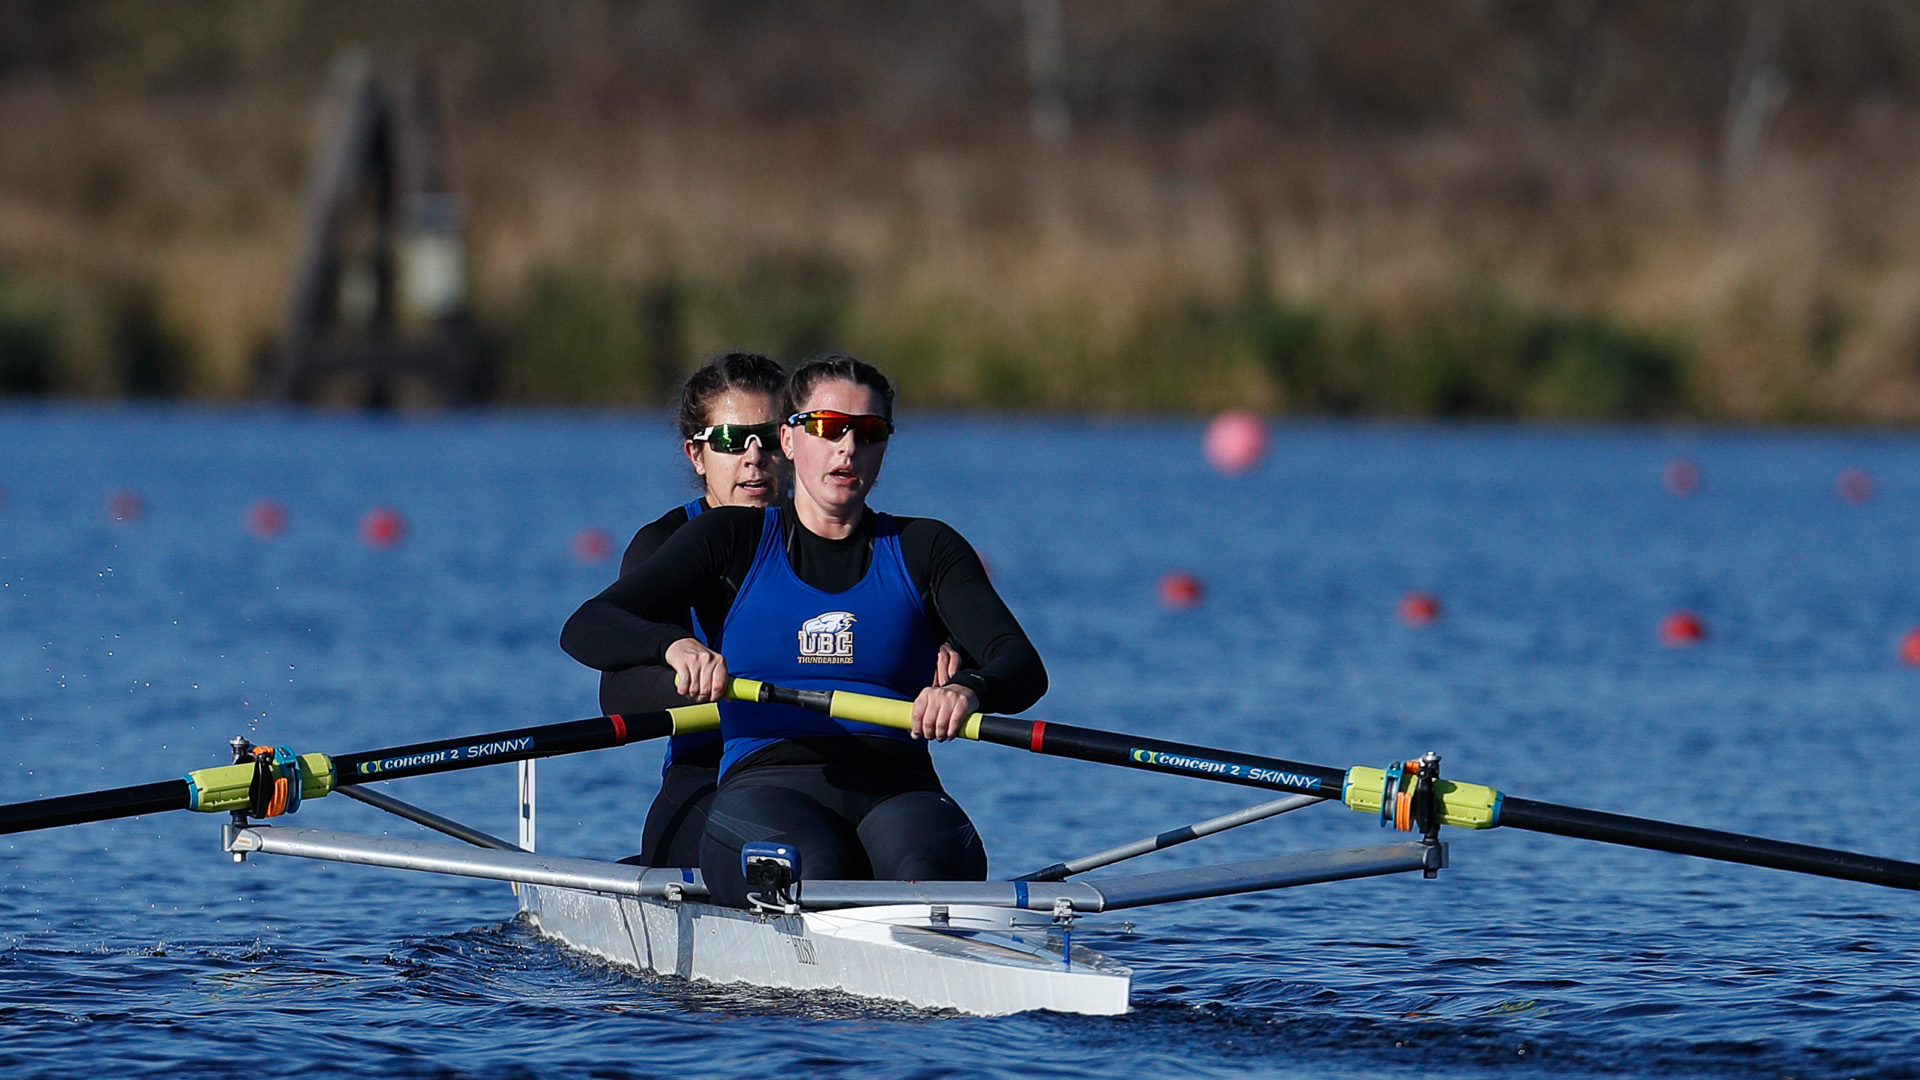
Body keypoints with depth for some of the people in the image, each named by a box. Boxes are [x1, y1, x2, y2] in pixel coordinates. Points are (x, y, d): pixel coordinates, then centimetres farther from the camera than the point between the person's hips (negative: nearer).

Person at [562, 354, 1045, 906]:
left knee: (926, 878, -37)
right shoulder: (732, 540, 14)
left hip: (900, 791, 1)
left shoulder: (923, 548, 17)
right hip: (764, 783, -1)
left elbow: (1025, 668, 2)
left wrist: (970, 688, -24)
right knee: (813, 870, -39)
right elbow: (584, 630, 4)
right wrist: (674, 643, -20)